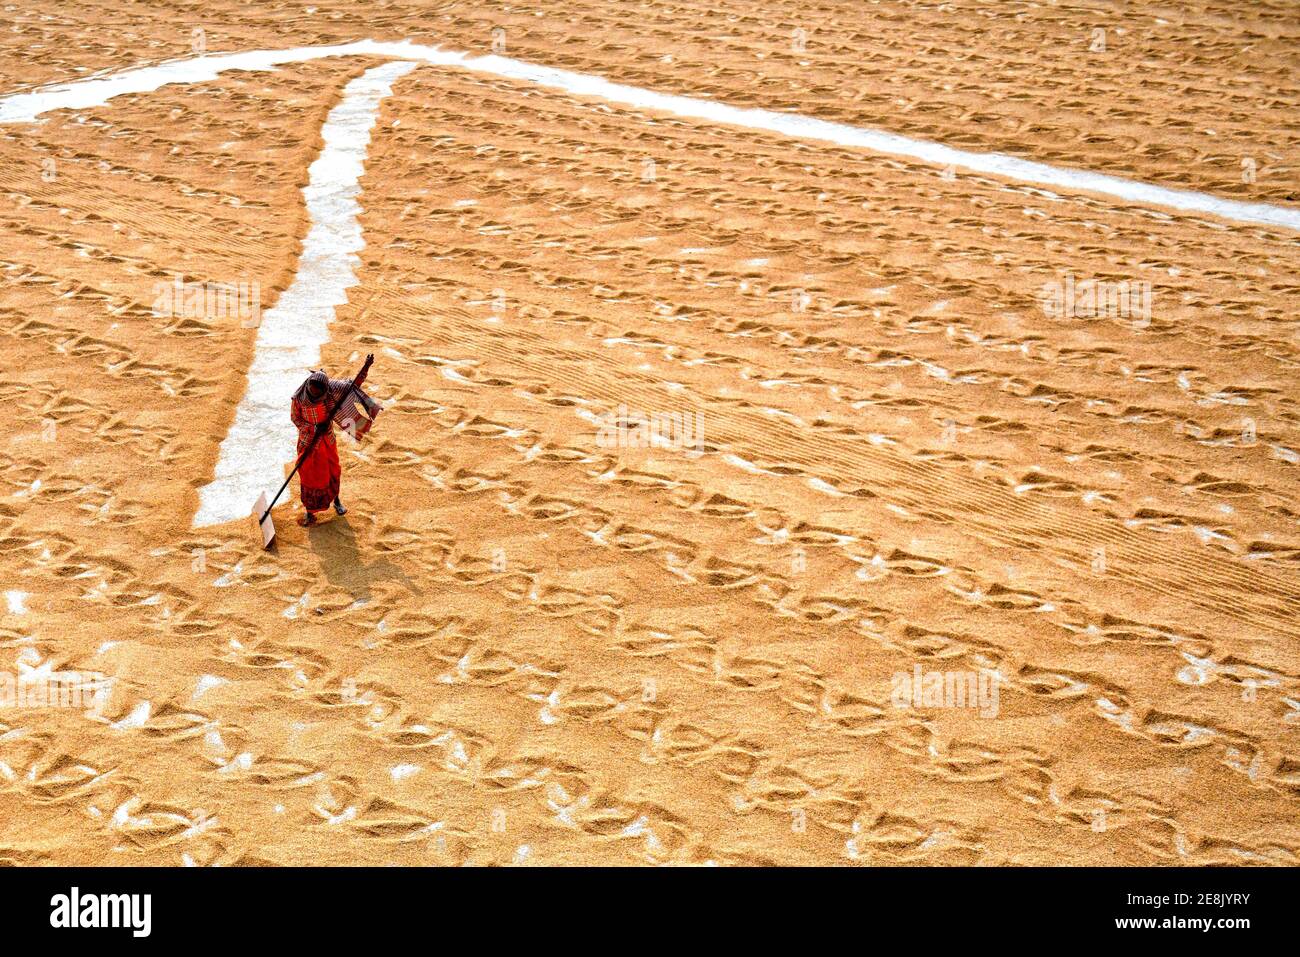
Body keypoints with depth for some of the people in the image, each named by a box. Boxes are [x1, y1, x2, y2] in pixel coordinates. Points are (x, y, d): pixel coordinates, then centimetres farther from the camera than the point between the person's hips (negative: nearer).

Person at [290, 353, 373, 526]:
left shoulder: (331, 389, -22)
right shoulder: (298, 397, -25)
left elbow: (352, 385, -13)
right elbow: (295, 418, -11)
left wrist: (365, 368, -27)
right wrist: (314, 428, -24)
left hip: (328, 440, 2)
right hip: (308, 442, -2)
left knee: (332, 472, 20)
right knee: (309, 476, 10)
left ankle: (336, 500, 47)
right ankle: (310, 512, 28)